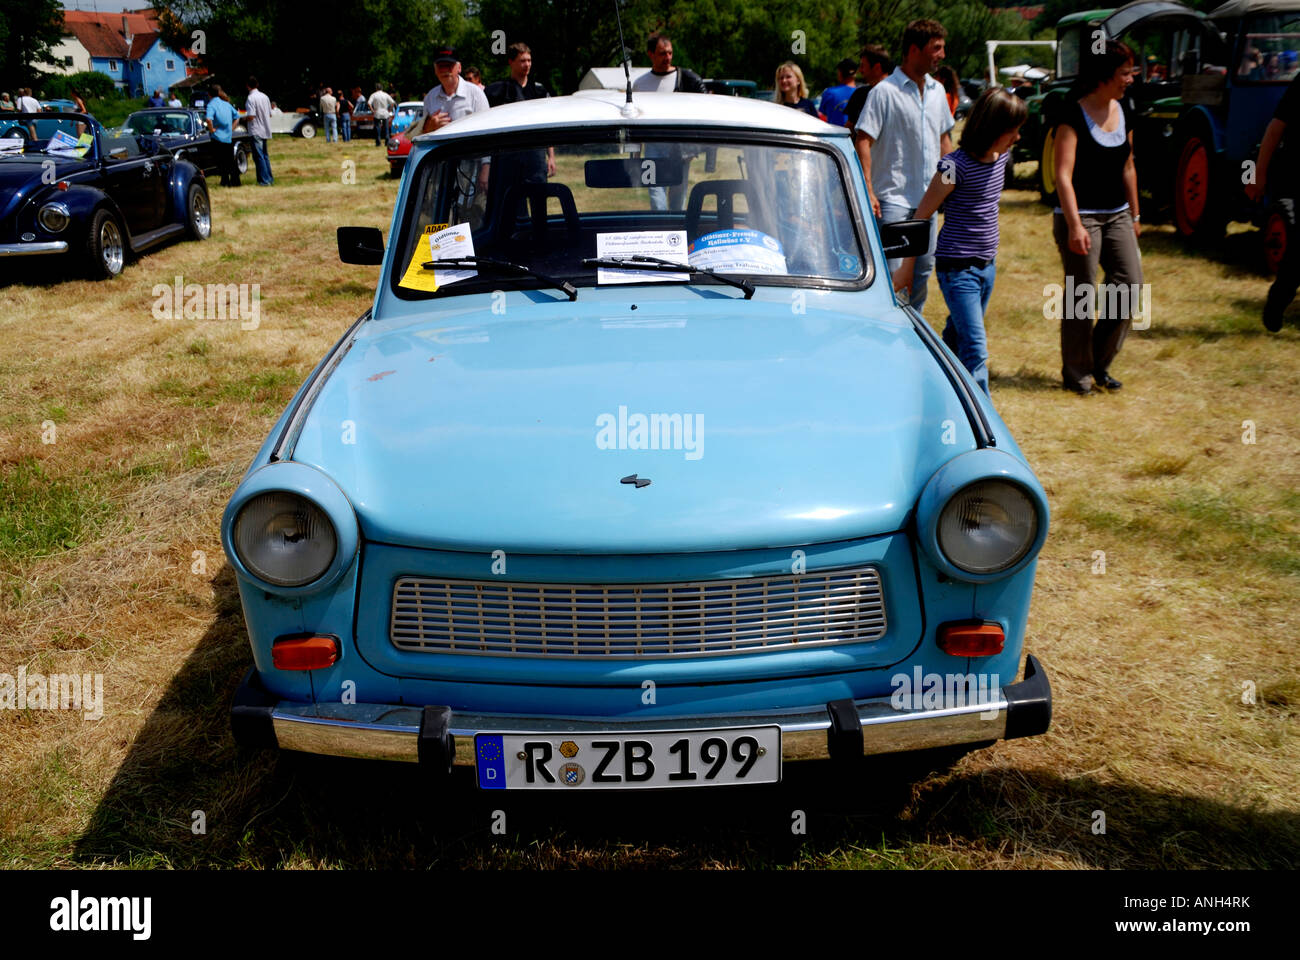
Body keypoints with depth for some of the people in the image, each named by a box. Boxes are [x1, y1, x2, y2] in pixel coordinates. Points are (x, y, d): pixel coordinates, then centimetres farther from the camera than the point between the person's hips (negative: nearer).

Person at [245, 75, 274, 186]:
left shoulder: (250, 99, -16)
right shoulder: (265, 96, 6)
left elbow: (251, 116, -21)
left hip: (256, 131, -7)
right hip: (265, 130, 7)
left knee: (259, 156, -3)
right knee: (265, 155, 16)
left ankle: (264, 180, -4)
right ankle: (269, 178, 19)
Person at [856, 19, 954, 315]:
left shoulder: (937, 90, 11)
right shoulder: (885, 91, -10)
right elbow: (864, 141, -13)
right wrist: (868, 191, -20)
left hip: (928, 198, 7)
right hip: (894, 198, -7)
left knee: (924, 268, 13)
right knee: (892, 271, -10)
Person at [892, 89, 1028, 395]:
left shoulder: (1001, 157, 4)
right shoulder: (956, 166, -18)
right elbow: (921, 216, -12)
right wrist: (906, 268, -9)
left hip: (986, 265, 8)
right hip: (957, 268, -8)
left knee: (957, 338, 18)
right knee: (975, 349, -11)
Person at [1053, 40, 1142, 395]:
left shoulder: (1123, 112, 10)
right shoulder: (1073, 115, -11)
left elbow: (1127, 167, 19)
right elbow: (1063, 174, -16)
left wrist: (1134, 215, 21)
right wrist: (1074, 225, -23)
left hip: (1117, 215, 7)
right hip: (1081, 216, -7)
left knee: (1130, 285, 1)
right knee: (1081, 294, -3)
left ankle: (1099, 363, 17)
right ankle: (1076, 374, 11)